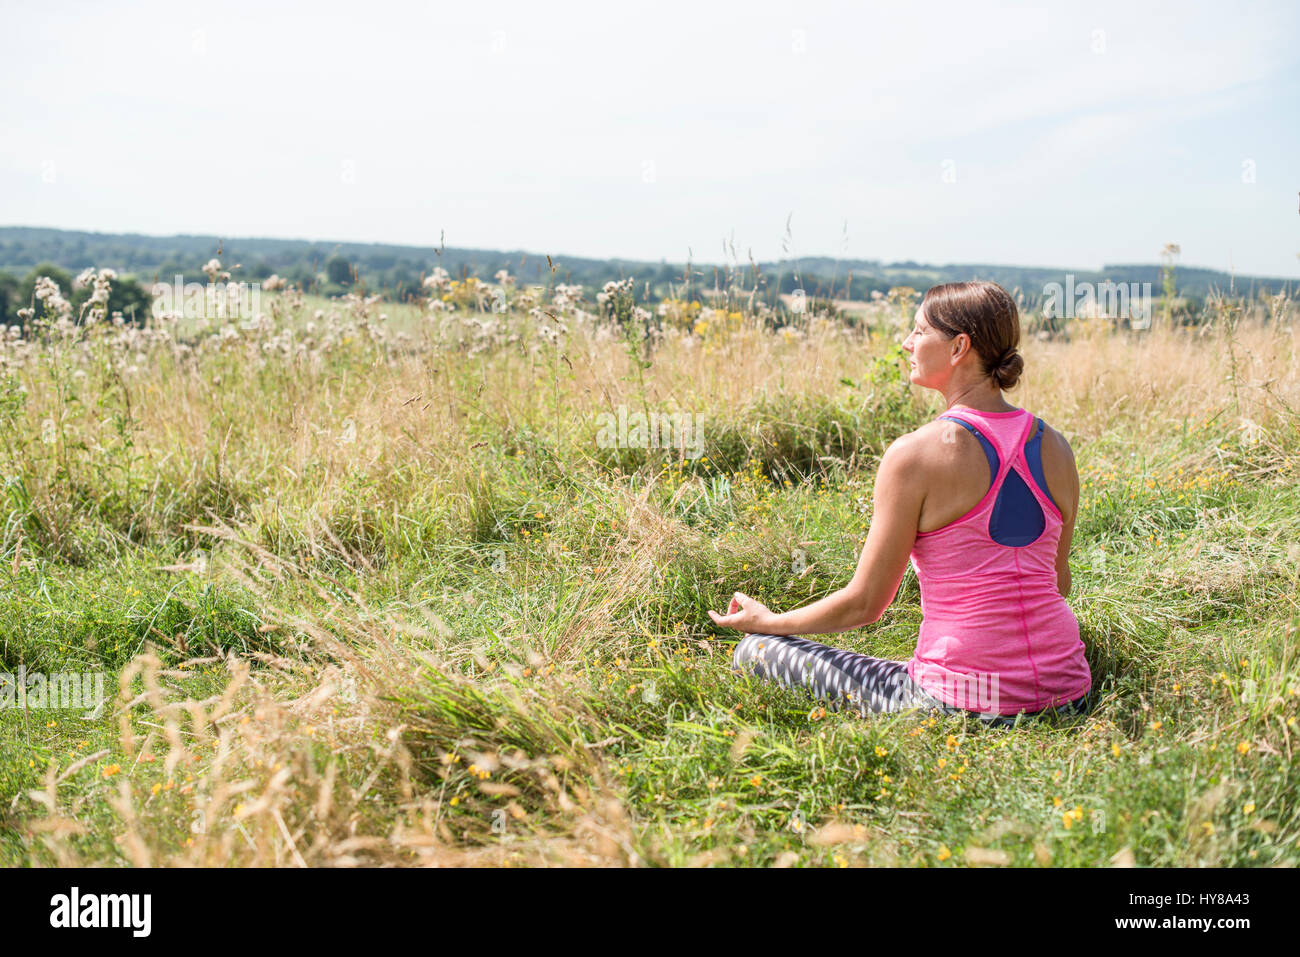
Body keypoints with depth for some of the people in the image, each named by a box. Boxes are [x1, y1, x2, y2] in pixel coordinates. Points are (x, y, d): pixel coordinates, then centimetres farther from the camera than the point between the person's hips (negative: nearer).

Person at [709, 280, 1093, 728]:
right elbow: (1058, 583, 14)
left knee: (756, 652, 5)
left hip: (967, 705, -7)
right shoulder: (1055, 448, 2)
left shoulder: (915, 454, -15)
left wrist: (766, 621, 8)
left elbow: (864, 605, -9)